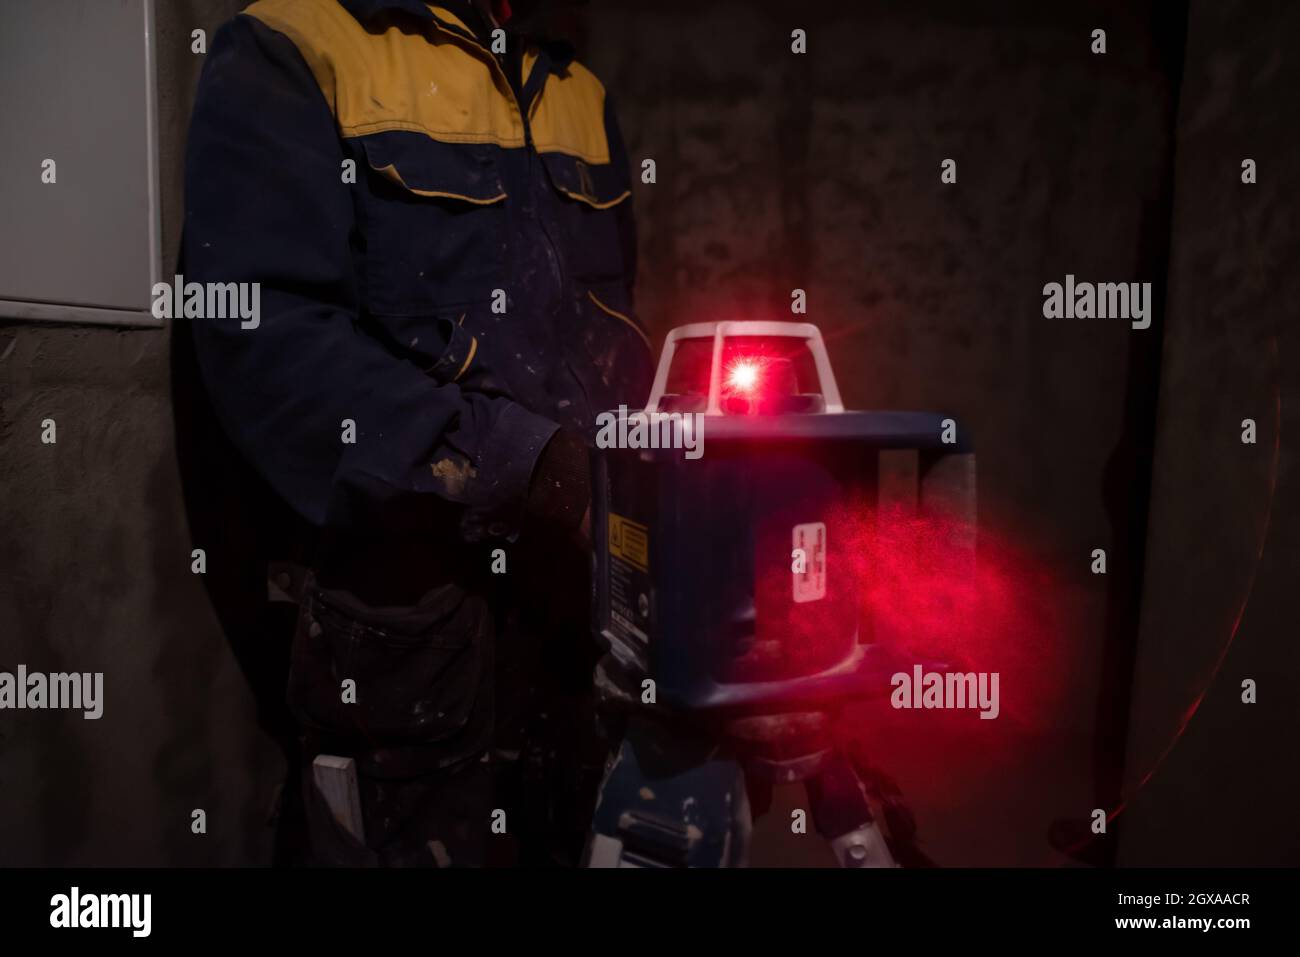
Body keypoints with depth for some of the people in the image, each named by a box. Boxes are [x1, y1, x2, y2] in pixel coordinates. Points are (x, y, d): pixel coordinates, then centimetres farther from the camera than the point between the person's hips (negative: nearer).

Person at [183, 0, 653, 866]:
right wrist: (506, 462, -25)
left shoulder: (579, 93, 16)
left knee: (585, 837, 18)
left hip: (589, 587, 6)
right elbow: (266, 336, -17)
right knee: (434, 838, 9)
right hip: (415, 598, -5)